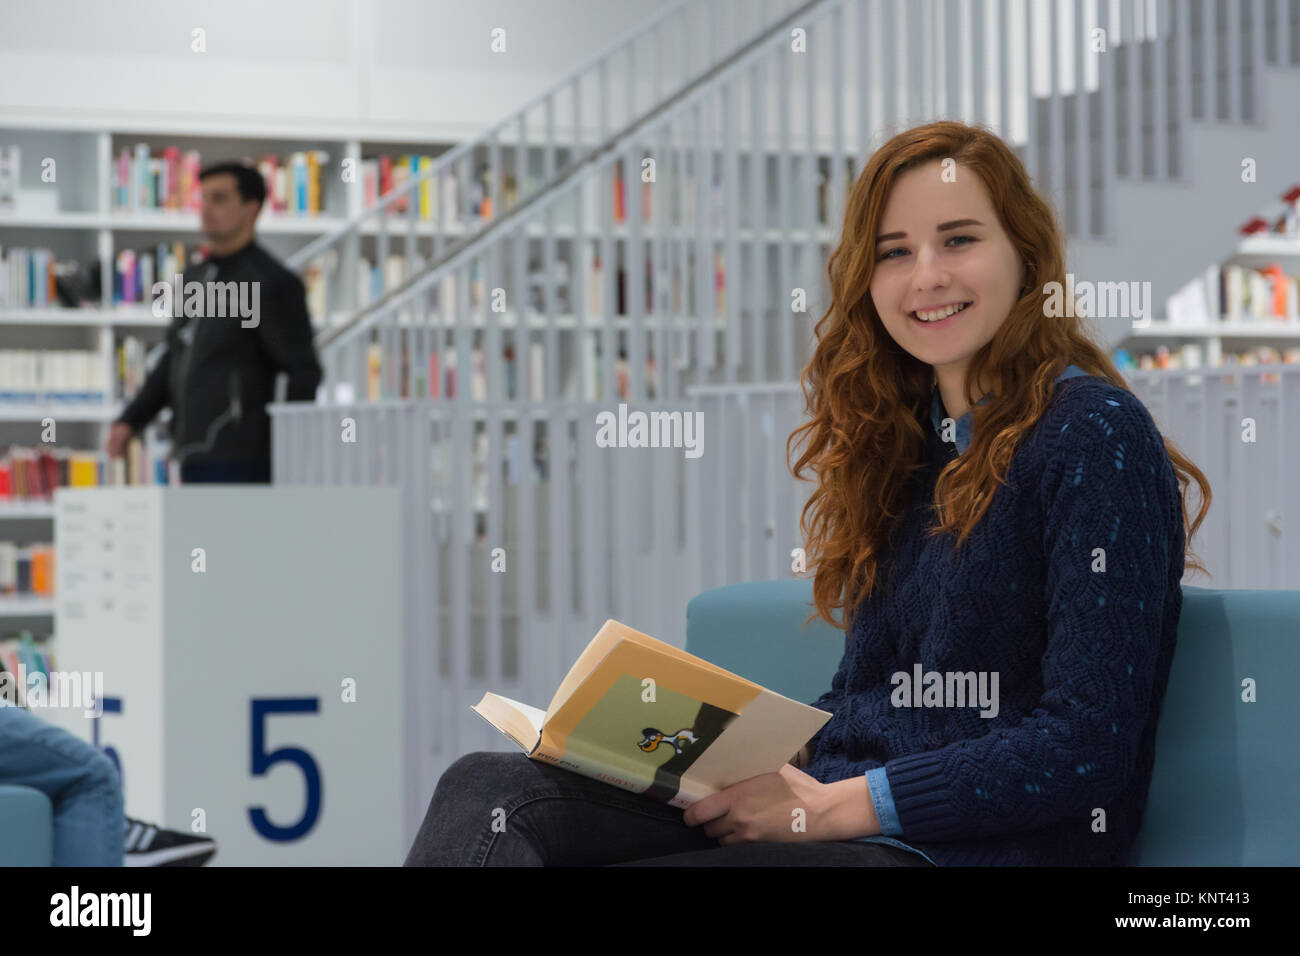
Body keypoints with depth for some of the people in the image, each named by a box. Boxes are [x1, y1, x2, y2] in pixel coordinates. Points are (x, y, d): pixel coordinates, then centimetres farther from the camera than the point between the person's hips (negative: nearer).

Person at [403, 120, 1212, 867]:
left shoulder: (1095, 434, -7)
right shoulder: (910, 442, 18)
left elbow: (1088, 749, -14)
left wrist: (834, 806, -14)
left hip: (977, 847, -8)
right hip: (830, 817, 8)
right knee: (492, 788, -15)